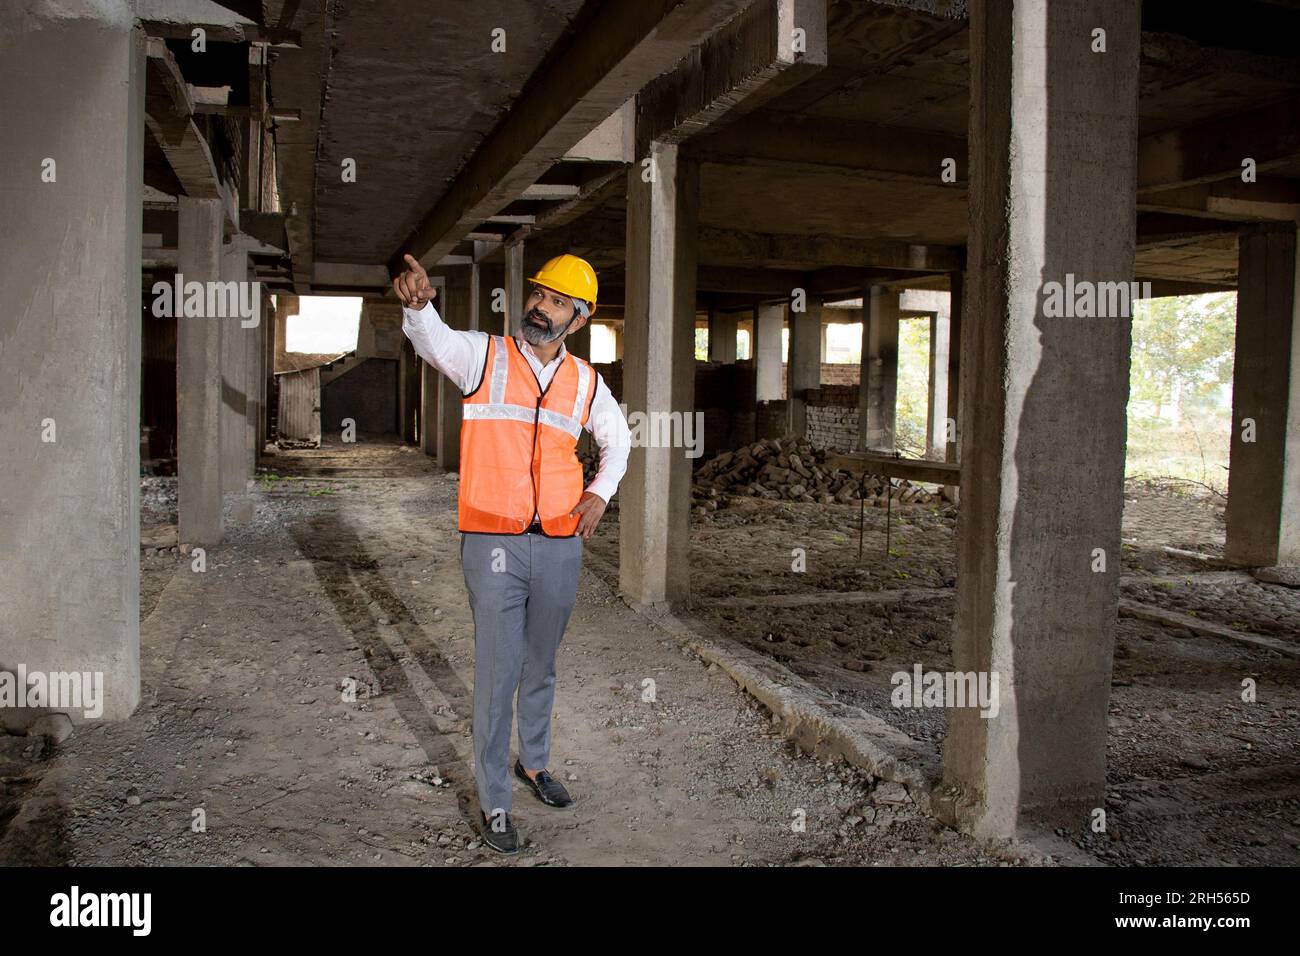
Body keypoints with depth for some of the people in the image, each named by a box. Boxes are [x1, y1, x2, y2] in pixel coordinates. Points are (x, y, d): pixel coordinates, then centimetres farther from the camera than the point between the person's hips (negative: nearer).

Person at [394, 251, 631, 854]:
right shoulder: (483, 355, -1)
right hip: (493, 543, -3)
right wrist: (418, 303, -44)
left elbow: (617, 439, 24)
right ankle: (492, 800, 14)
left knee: (541, 664, 18)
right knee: (497, 671, -1)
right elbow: (433, 340, -22)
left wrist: (600, 493, 9)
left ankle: (534, 762, 40)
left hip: (560, 545, 4)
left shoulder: (586, 382, 9)